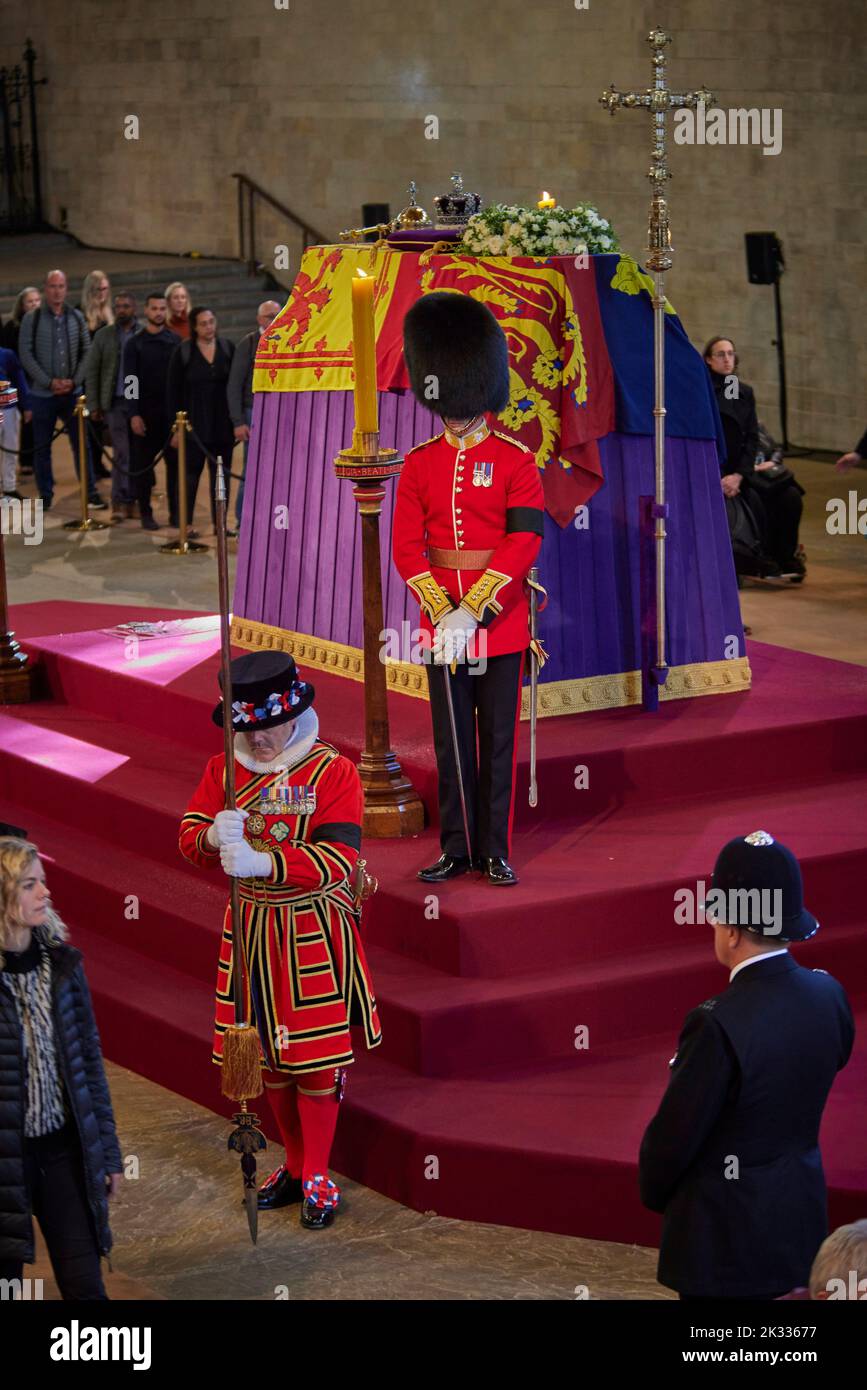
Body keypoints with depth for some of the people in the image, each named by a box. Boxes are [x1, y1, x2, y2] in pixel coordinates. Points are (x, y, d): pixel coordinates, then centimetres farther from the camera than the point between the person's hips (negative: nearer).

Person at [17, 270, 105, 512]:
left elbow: (86, 352, 5)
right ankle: (45, 495, 15)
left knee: (82, 444, 3)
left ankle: (91, 492, 8)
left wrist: (74, 381, -8)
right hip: (42, 393, -1)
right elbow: (26, 354, -7)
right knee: (42, 446, 6)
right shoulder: (32, 319, -4)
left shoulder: (76, 317, 3)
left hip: (73, 392, 2)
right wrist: (49, 382, -13)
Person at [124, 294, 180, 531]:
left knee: (175, 462, 0)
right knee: (143, 465, 4)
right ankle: (146, 513, 11)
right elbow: (130, 381, -3)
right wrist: (133, 414, -10)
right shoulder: (135, 343, 1)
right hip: (145, 412, -1)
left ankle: (176, 512, 6)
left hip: (171, 411, 1)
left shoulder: (175, 341, 6)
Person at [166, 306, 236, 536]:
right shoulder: (183, 353, -2)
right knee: (191, 472, 0)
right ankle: (187, 523, 6)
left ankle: (219, 522, 14)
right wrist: (177, 426, -6)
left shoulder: (228, 349, 5)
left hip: (223, 422, 3)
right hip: (195, 422, -3)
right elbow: (174, 391, -2)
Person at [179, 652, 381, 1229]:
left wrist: (263, 862, -34)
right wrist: (213, 836, -23)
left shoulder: (333, 771, -12)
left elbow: (340, 858, -22)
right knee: (269, 1055, 13)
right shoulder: (224, 769, 3)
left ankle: (318, 1179, 13)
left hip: (315, 932, -5)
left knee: (315, 1057, -1)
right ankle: (295, 1165, 29)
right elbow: (189, 837, 2)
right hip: (252, 927, 5)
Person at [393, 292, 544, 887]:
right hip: (442, 621, 3)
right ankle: (457, 848, 16)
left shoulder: (515, 460, -4)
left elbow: (523, 543, -12)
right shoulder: (420, 463, 4)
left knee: (498, 740, 4)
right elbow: (407, 547, 0)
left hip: (500, 620, -2)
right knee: (452, 740, 8)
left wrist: (472, 612, -19)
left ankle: (495, 850, 13)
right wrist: (442, 613, -13)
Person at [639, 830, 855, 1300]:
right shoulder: (829, 994, -7)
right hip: (802, 1221, 6)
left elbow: (672, 1137, -18)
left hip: (727, 1235, -6)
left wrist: (653, 1192, 3)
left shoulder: (718, 1025, -27)